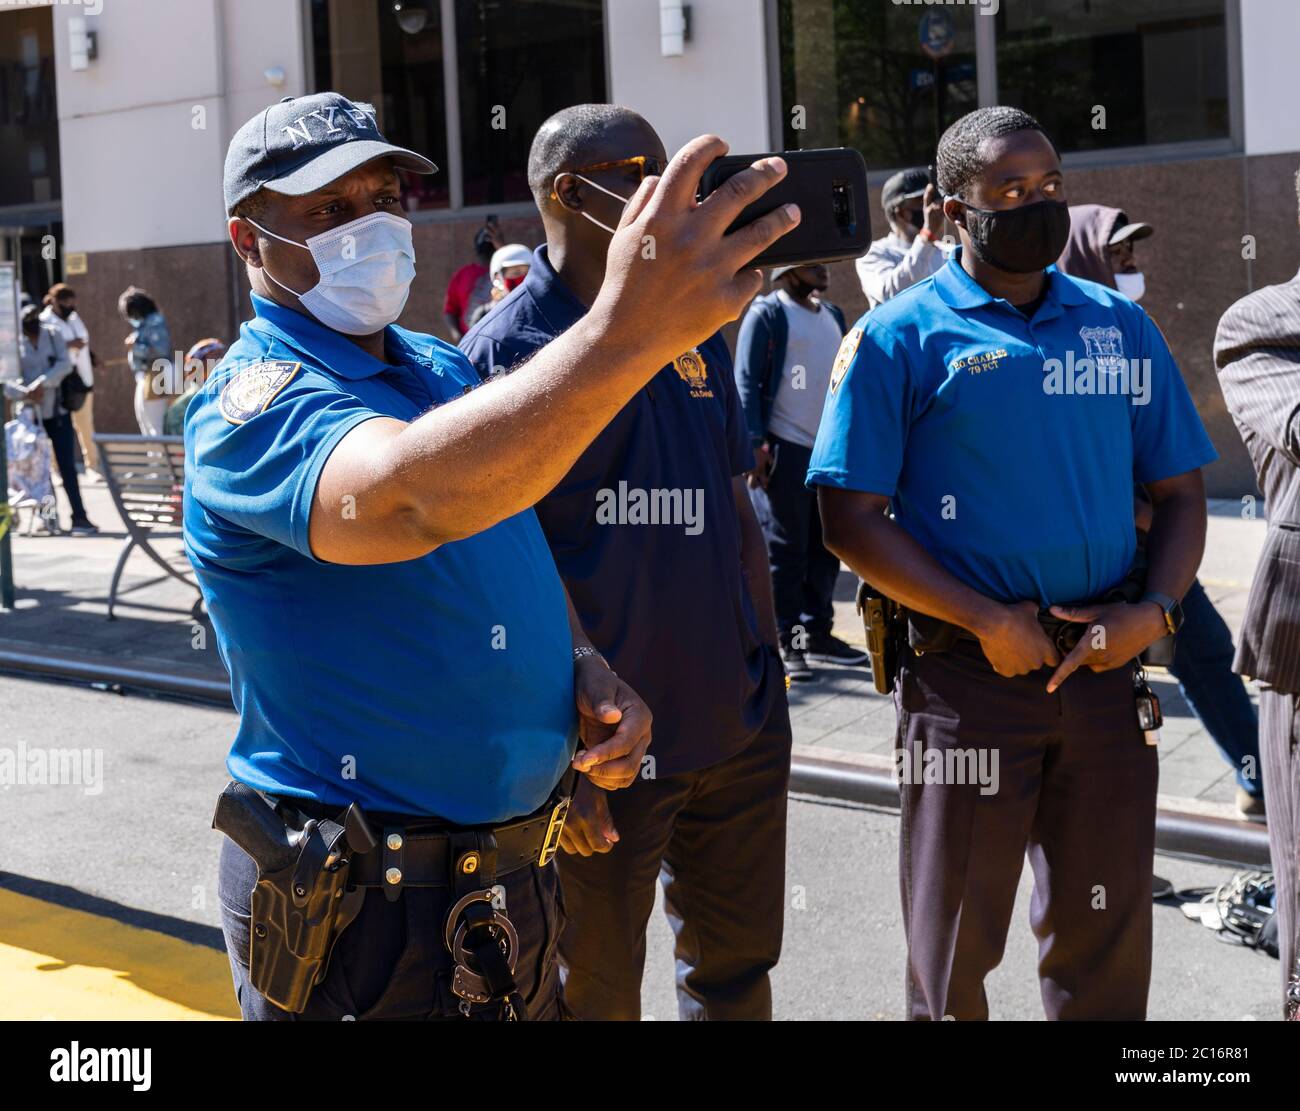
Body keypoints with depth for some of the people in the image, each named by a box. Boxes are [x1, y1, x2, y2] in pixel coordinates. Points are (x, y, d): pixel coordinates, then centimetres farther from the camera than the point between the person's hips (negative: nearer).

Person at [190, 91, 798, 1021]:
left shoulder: (443, 369, 7)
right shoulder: (254, 404, -19)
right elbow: (410, 499, -41)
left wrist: (585, 667, -2)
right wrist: (623, 333, -54)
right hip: (359, 910, -8)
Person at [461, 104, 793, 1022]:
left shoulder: (695, 332, 9)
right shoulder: (506, 350, -11)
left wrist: (767, 663, 13)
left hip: (742, 723, 6)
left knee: (739, 969, 19)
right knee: (598, 989, 11)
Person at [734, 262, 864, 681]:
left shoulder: (832, 316, 17)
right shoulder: (767, 313, -5)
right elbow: (747, 382, -10)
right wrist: (755, 443, -18)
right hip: (784, 449, -7)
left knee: (824, 547, 11)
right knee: (783, 550, -4)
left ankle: (816, 632, 21)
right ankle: (782, 642, 1)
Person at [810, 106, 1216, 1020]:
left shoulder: (1122, 326, 9)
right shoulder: (902, 338, -4)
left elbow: (1179, 492, 11)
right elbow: (852, 518, -8)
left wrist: (1154, 610, -7)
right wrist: (987, 620, -15)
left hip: (1105, 669, 4)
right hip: (970, 672, -3)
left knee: (1107, 941, 15)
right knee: (957, 949, 8)